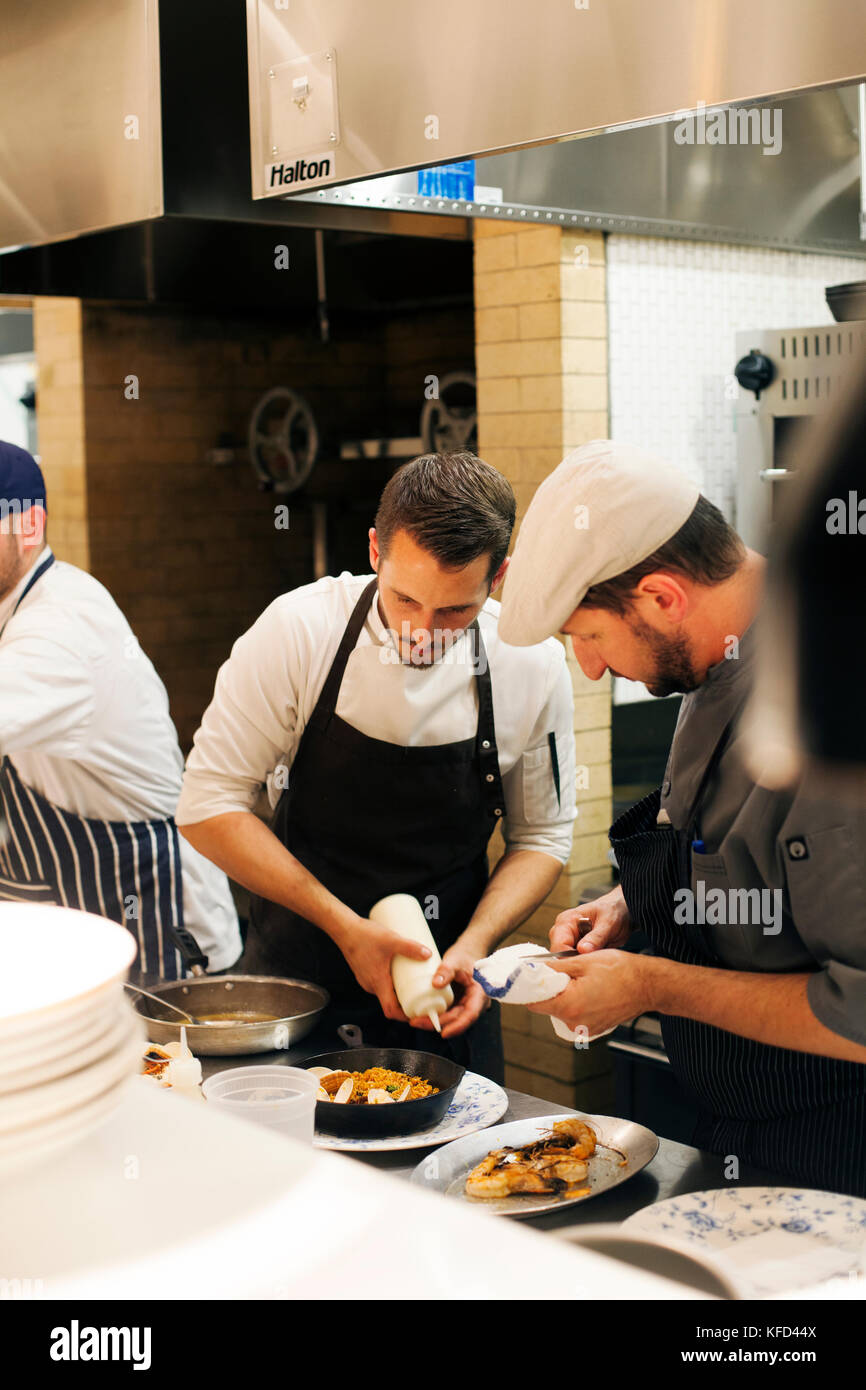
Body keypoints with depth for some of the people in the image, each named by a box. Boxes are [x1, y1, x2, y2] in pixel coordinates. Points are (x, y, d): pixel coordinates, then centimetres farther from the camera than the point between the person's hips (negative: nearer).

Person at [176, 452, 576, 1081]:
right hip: (296, 972, -1)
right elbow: (210, 802, -15)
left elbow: (541, 836, 0)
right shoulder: (300, 631, -19)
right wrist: (347, 928, -21)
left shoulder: (534, 664, -13)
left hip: (445, 986, 1)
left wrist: (474, 945, -17)